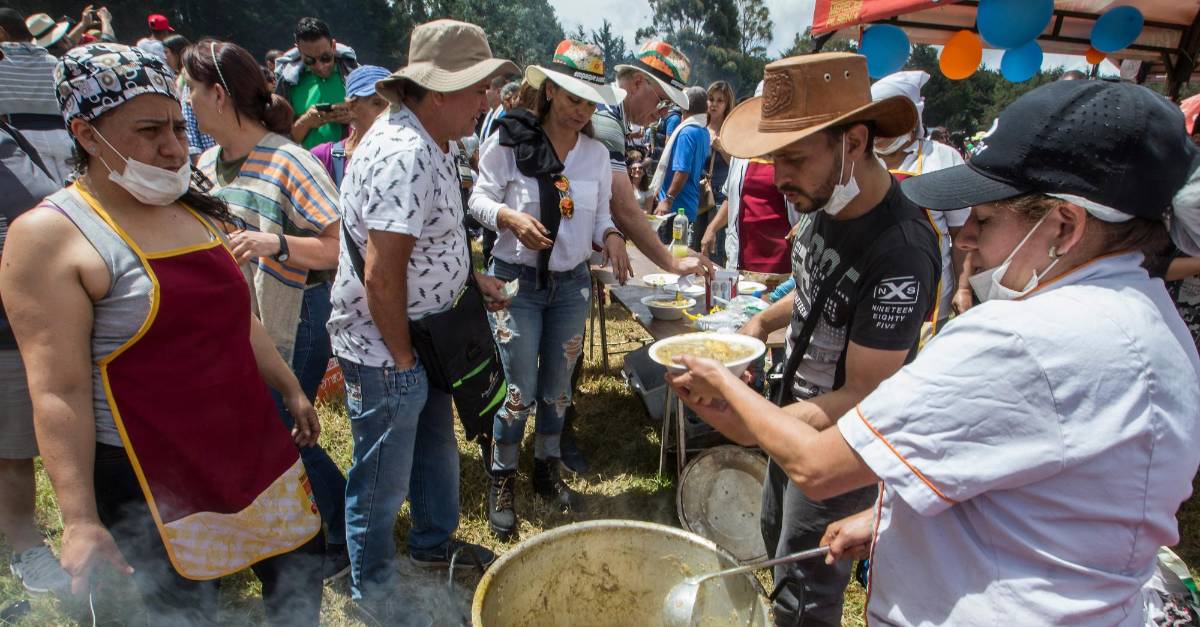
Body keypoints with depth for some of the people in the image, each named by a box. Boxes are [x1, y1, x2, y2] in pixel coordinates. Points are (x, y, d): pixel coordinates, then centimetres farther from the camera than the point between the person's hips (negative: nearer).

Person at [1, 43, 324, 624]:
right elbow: (59, 391, -17)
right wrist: (79, 520, -19)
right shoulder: (50, 235, -13)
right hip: (150, 479, -6)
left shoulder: (195, 211, 8)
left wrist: (291, 390, 20)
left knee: (301, 569, 17)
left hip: (252, 443, 6)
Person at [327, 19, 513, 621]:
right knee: (383, 479, 10)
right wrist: (402, 357, -18)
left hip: (424, 337, 10)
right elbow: (382, 278, -29)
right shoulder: (404, 155, -27)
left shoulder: (429, 142, 6)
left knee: (436, 447, 26)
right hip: (384, 350, -10)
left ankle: (434, 542, 50)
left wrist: (470, 276, 9)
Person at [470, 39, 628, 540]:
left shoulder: (597, 153, 3)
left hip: (572, 283, 4)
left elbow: (600, 215, 8)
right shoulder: (509, 141, -9)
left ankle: (547, 470, 36)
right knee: (519, 389, -1)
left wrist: (610, 235, -14)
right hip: (517, 280, -4)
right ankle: (502, 483, 21)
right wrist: (510, 218, -24)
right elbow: (480, 200, -4)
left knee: (557, 385, 14)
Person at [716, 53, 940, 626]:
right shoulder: (828, 202, -6)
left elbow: (865, 396, -28)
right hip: (796, 411, 9)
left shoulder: (901, 250, -33)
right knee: (776, 540, 28)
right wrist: (761, 323, -2)